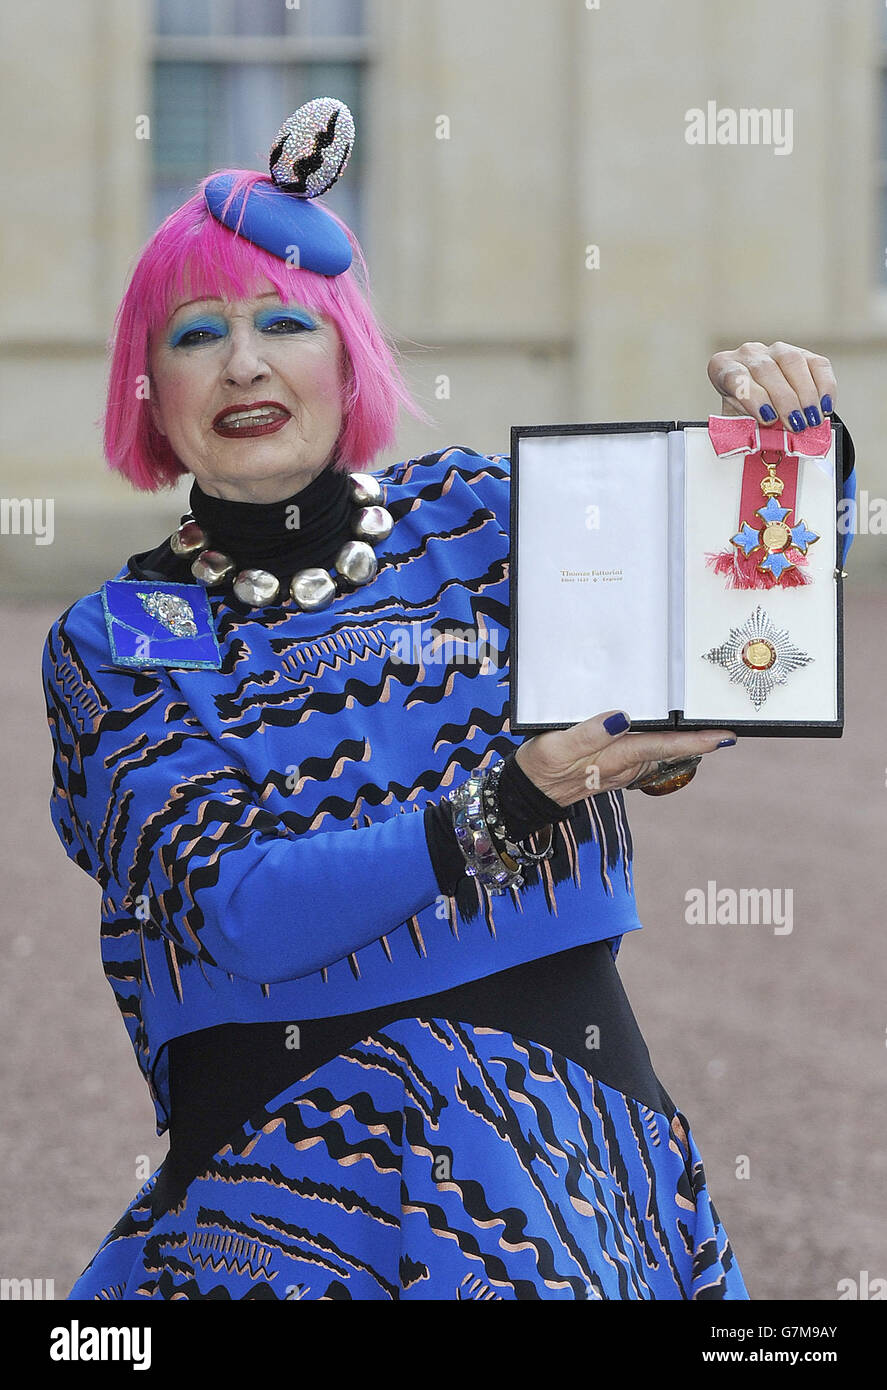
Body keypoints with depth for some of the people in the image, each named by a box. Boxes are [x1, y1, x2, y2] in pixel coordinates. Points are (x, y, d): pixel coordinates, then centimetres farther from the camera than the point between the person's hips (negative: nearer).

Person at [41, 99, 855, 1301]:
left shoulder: (476, 514, 6)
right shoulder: (113, 643, 2)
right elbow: (228, 909, -12)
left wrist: (784, 427, -17)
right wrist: (516, 806, -21)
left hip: (571, 1127, 1)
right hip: (284, 1161, -1)